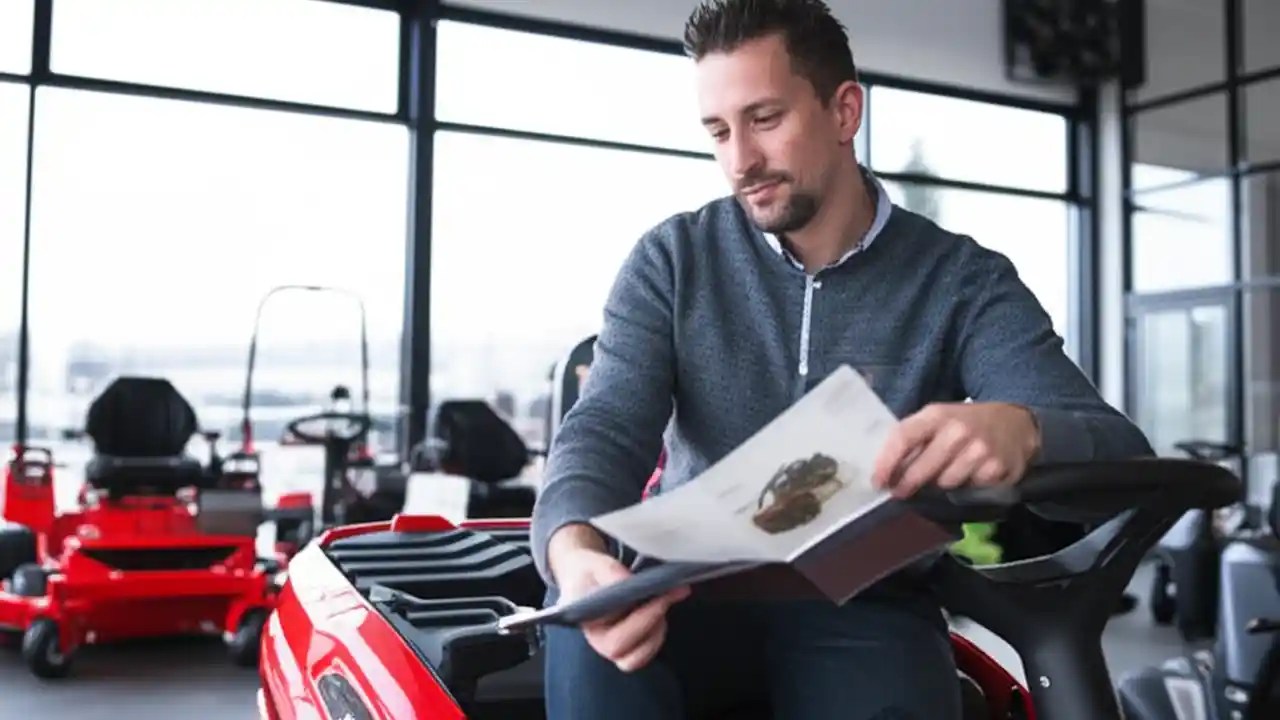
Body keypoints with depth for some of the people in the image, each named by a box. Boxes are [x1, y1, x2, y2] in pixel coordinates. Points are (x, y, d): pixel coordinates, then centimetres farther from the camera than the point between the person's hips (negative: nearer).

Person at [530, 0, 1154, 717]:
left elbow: (1118, 450, -10)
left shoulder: (962, 279, 0)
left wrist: (1020, 430, -37)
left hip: (867, 610, -1)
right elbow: (607, 427, -8)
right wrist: (573, 544, -33)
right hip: (698, 592, 2)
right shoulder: (673, 260, 3)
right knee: (586, 621, -31)